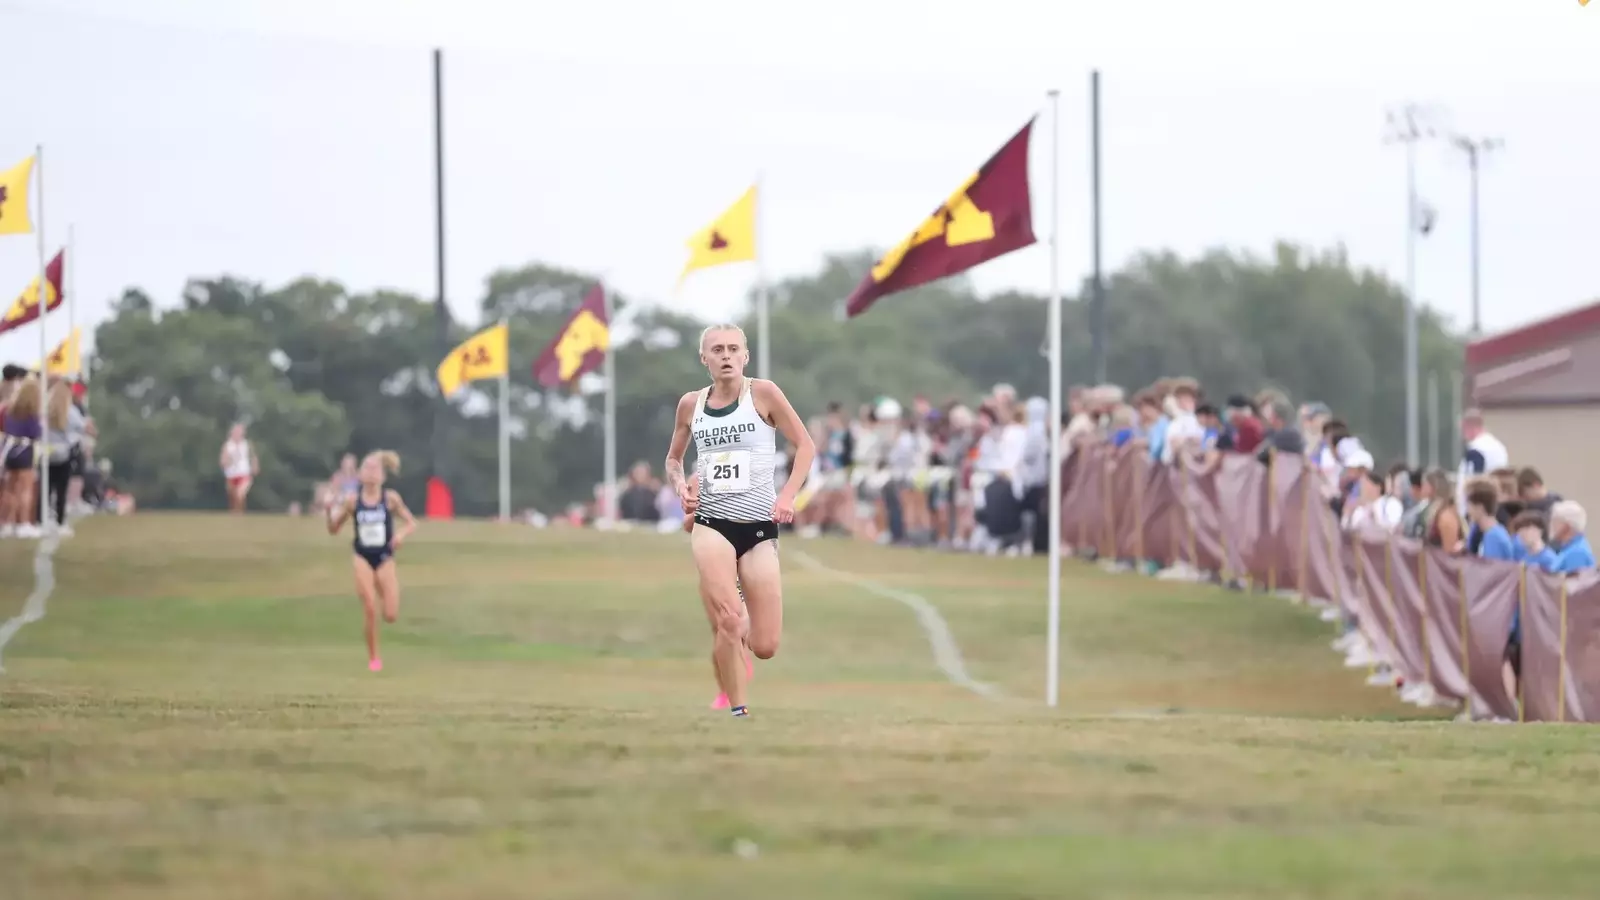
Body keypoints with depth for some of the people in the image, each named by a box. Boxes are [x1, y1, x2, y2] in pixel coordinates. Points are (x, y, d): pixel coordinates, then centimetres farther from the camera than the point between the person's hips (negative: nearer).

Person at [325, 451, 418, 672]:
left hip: (385, 559, 1)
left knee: (390, 615, -4)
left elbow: (411, 523, 2)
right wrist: (330, 513, -16)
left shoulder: (390, 498, -6)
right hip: (363, 559, -1)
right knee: (370, 611, -11)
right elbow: (333, 529, 4)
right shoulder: (352, 501, -4)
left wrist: (401, 534, -19)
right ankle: (373, 658, 5)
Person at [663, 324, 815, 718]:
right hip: (711, 523, 1)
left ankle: (739, 627, 34)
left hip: (759, 526, -1)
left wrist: (787, 494, -11)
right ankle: (736, 708, -6)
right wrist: (680, 485, -1)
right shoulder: (691, 404, 5)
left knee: (765, 647, -3)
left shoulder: (762, 393, -4)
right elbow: (673, 459, 20)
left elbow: (805, 444, 1)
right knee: (726, 623, -21)